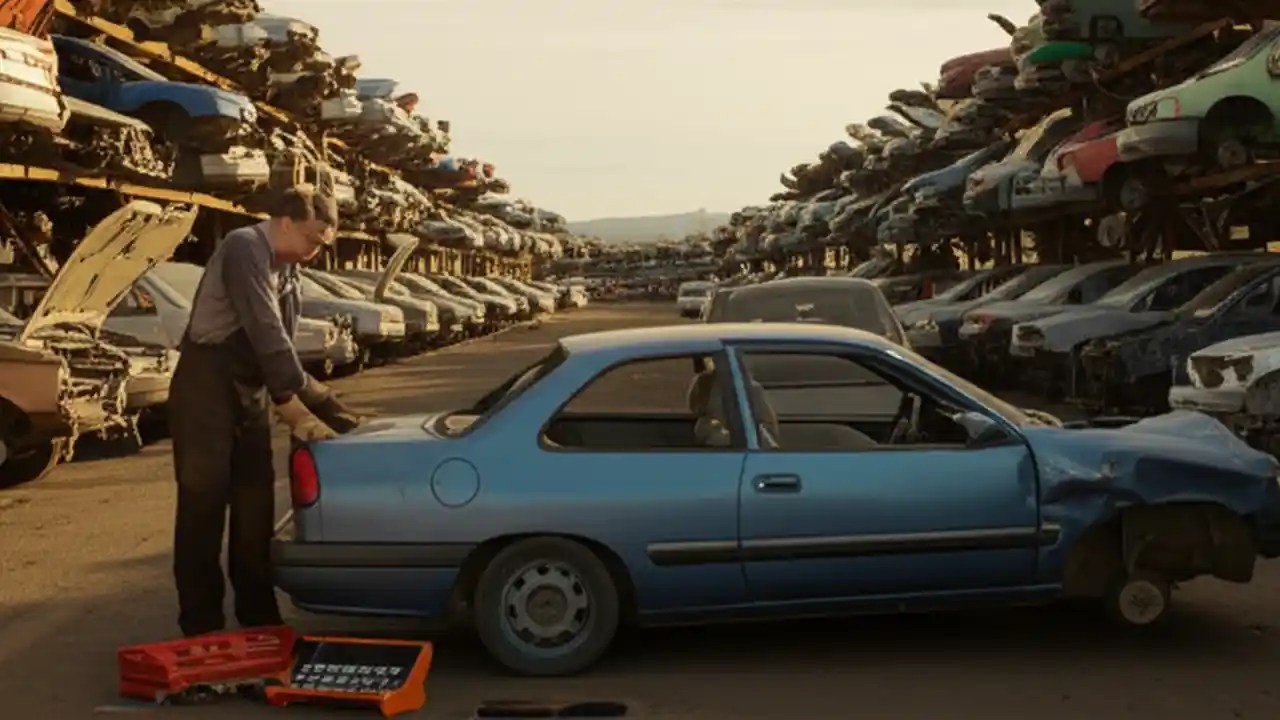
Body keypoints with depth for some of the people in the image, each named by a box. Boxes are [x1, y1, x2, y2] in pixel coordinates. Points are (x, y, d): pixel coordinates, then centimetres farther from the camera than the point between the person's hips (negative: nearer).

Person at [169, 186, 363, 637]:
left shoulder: (286, 267, 10)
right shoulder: (244, 248, -18)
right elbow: (266, 334, -23)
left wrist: (307, 403, 4)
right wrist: (298, 405, -22)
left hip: (249, 394, 9)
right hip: (205, 393, -8)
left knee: (255, 505, 10)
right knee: (204, 506, -5)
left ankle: (258, 617, 19)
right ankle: (201, 627, 1)